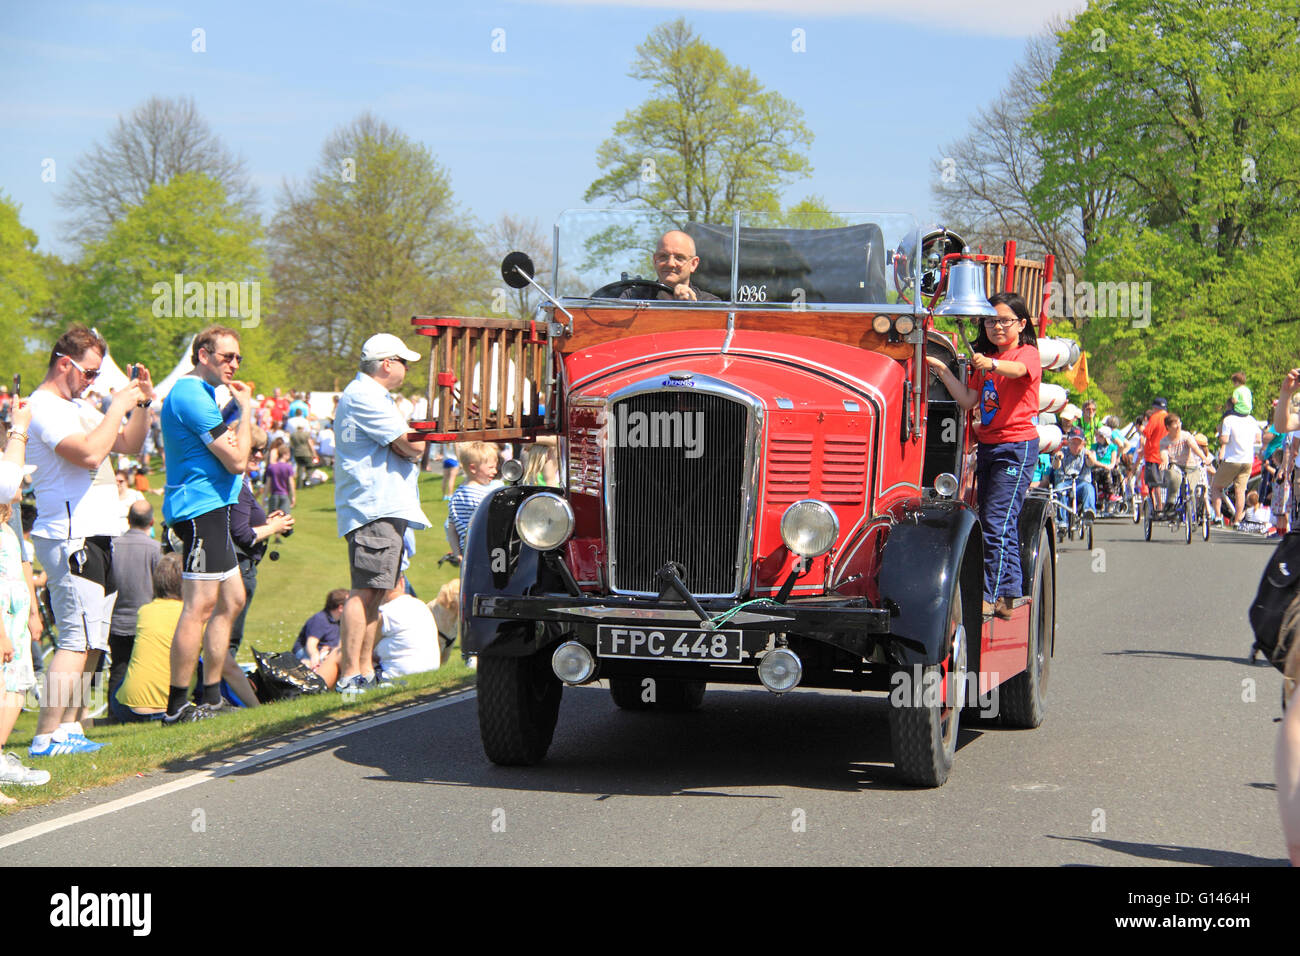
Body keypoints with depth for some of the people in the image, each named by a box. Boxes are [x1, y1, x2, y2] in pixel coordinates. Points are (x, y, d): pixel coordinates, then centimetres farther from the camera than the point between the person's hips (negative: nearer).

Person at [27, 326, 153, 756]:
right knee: (76, 640, -14)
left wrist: (141, 402, 9)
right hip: (70, 538, -10)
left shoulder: (77, 407, 21)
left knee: (91, 640, 10)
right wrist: (118, 406, -15)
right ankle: (46, 738, -14)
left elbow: (129, 445, 24)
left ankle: (69, 728, 13)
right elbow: (89, 453, -25)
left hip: (95, 536, 10)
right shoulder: (44, 408, -11)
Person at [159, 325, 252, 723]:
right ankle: (177, 705, -10)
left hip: (210, 510, 11)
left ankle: (212, 697, 17)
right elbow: (237, 460, -18)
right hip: (201, 509, -11)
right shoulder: (192, 396, -14)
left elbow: (229, 454, 25)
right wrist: (245, 411, -7)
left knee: (232, 600, 13)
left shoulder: (197, 393, 20)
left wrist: (239, 411, 14)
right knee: (200, 605, -11)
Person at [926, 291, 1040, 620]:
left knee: (997, 521, -14)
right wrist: (942, 370, 0)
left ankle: (991, 596, -15)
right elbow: (968, 400, 9)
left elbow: (1018, 369, -29)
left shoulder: (1028, 353, -4)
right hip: (987, 445, 8)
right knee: (996, 523, 10)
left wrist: (991, 365, -49)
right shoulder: (984, 360, 17)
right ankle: (1010, 591, 17)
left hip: (1017, 447, -8)